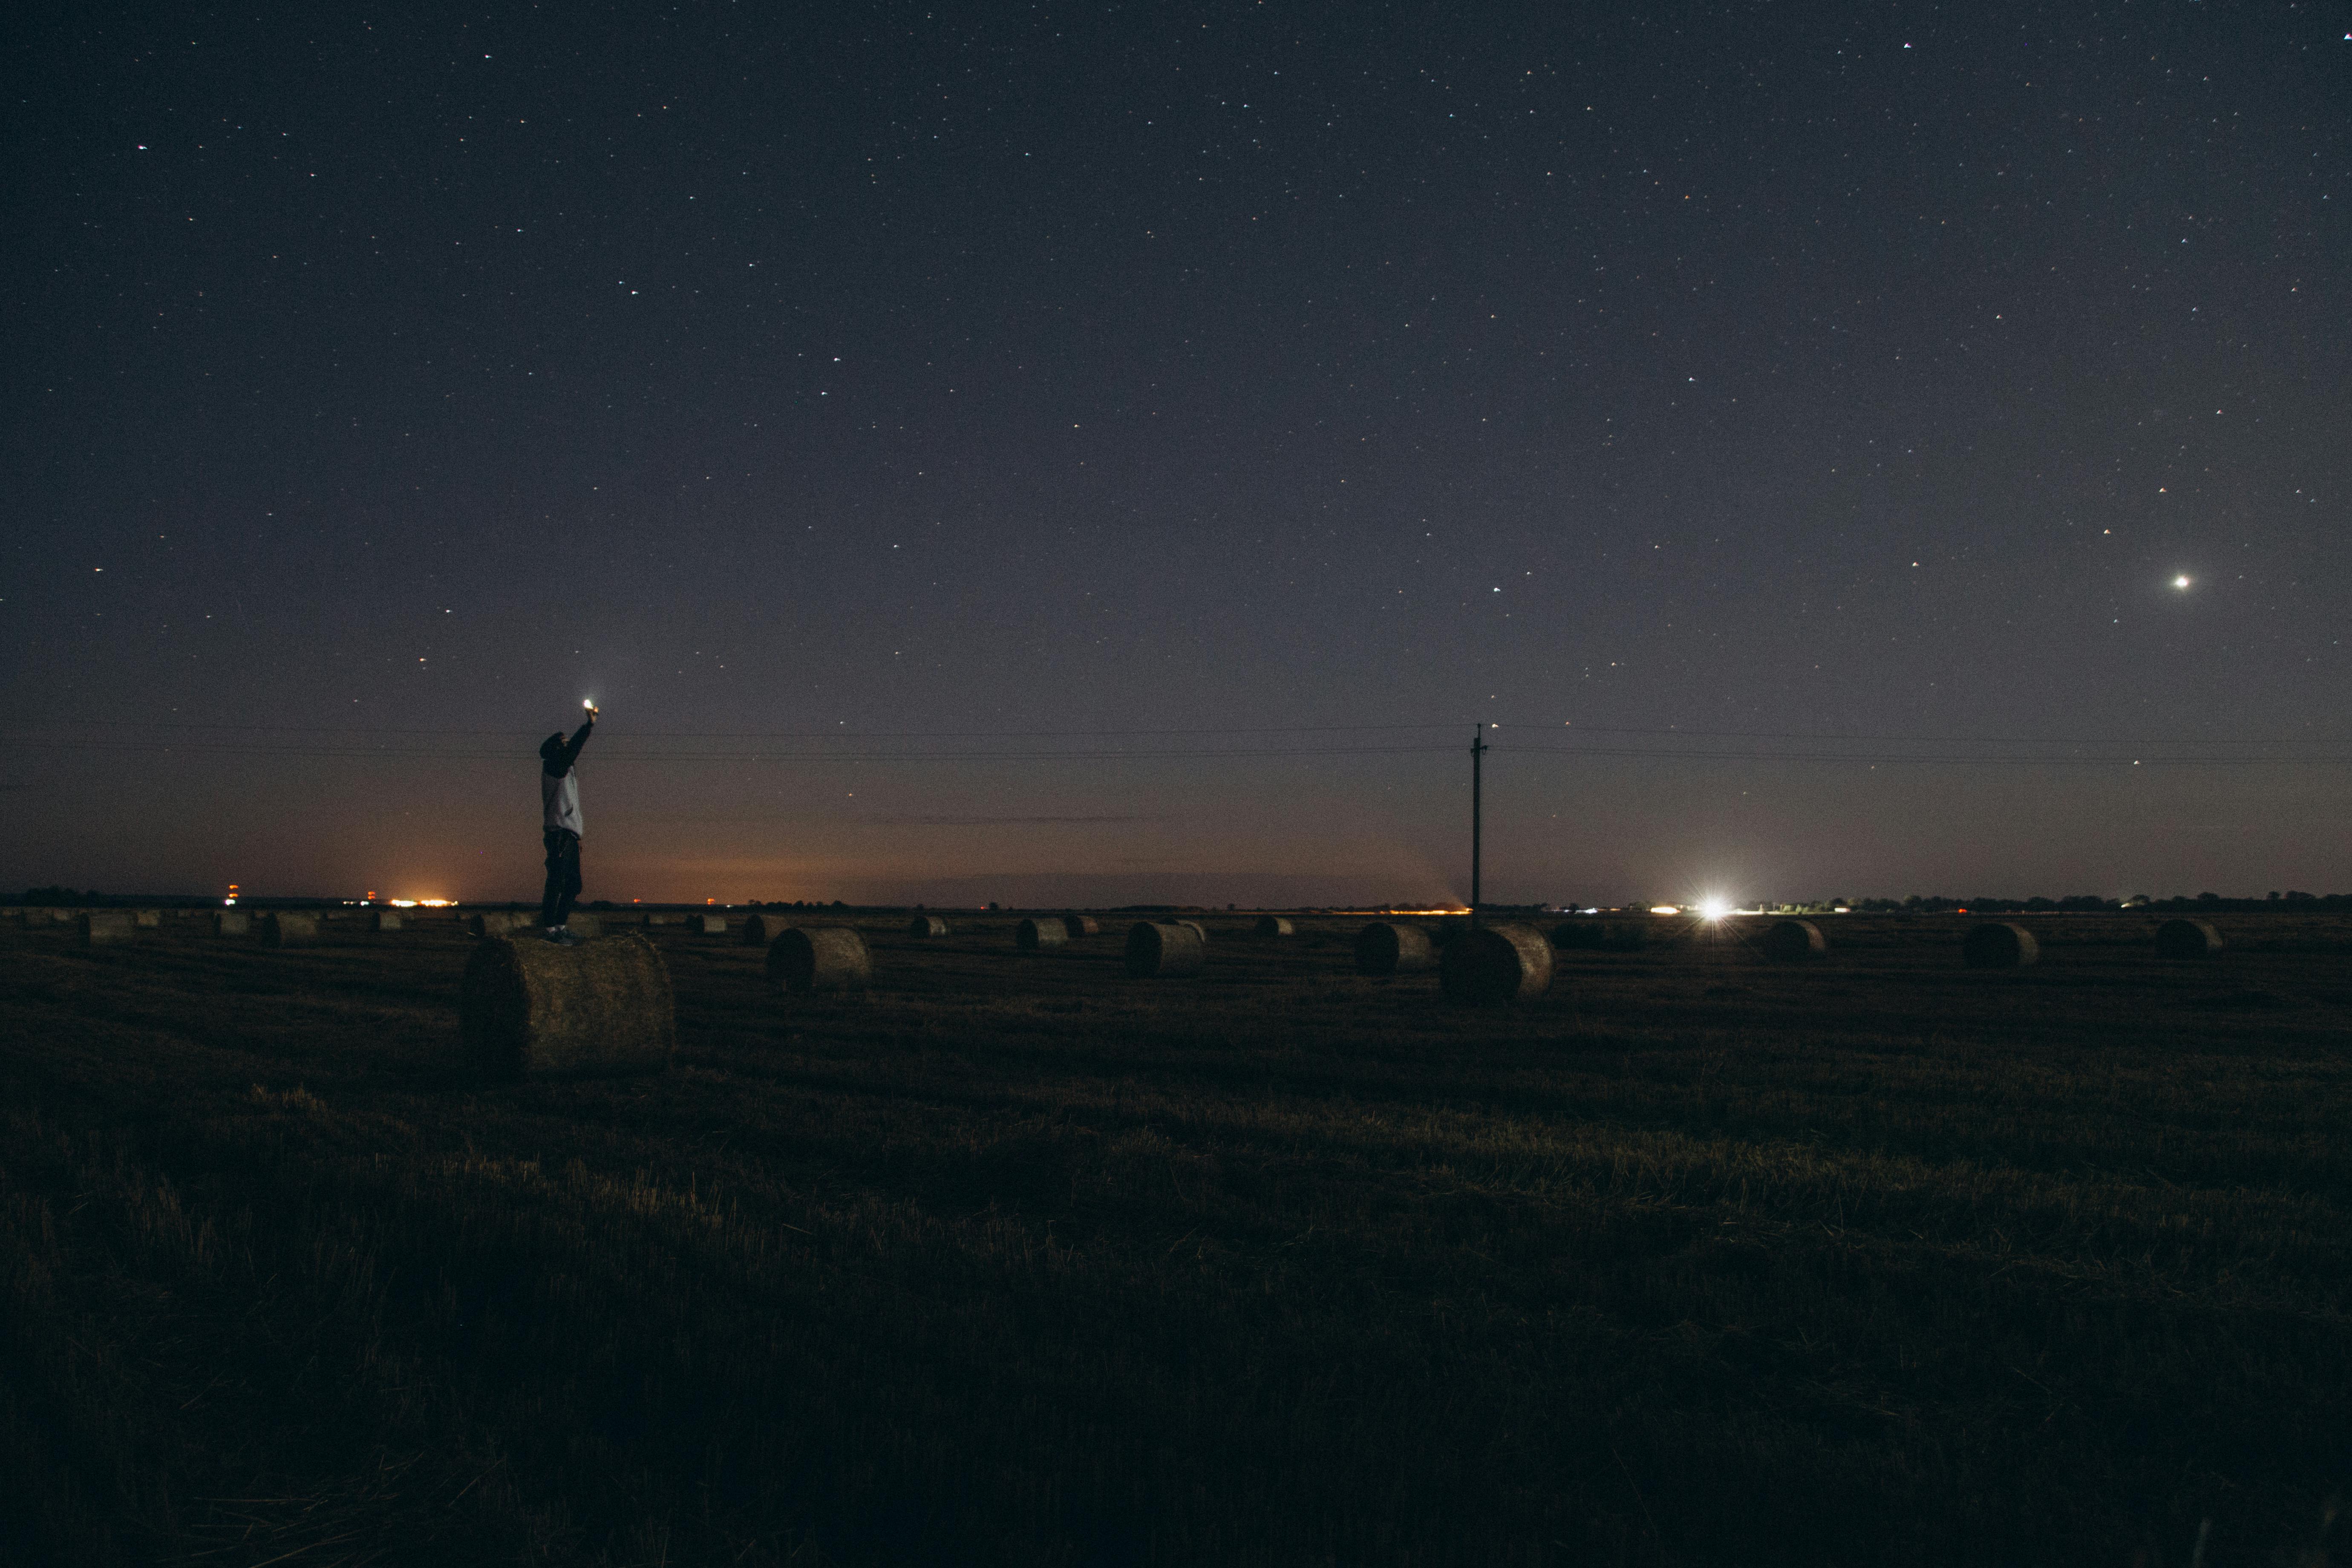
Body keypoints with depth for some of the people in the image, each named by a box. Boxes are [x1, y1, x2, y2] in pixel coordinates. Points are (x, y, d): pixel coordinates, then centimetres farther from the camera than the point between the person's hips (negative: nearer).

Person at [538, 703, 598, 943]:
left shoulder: (567, 771, 23)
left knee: (573, 885, 11)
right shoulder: (552, 767, -4)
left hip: (570, 834, 10)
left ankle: (561, 927, 17)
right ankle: (552, 930, -11)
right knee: (556, 884, -11)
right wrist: (589, 725, -26)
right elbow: (572, 751, -23)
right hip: (559, 834, -10)